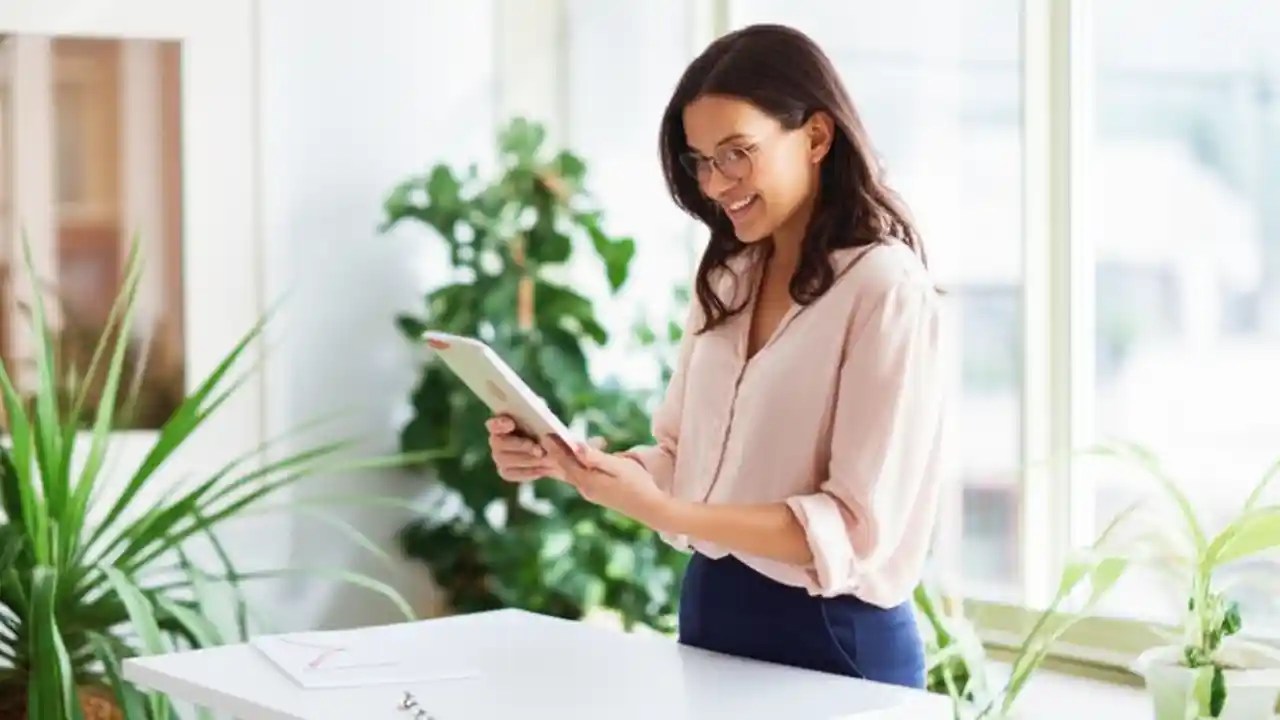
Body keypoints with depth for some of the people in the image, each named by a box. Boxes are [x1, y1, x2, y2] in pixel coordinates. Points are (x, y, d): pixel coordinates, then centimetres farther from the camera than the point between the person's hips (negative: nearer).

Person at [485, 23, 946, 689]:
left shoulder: (885, 288, -15)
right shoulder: (727, 278, 7)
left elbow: (859, 528, -20)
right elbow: (685, 461, 8)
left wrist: (662, 512, -28)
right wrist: (571, 463, -10)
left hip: (833, 641, -6)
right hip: (711, 613, 6)